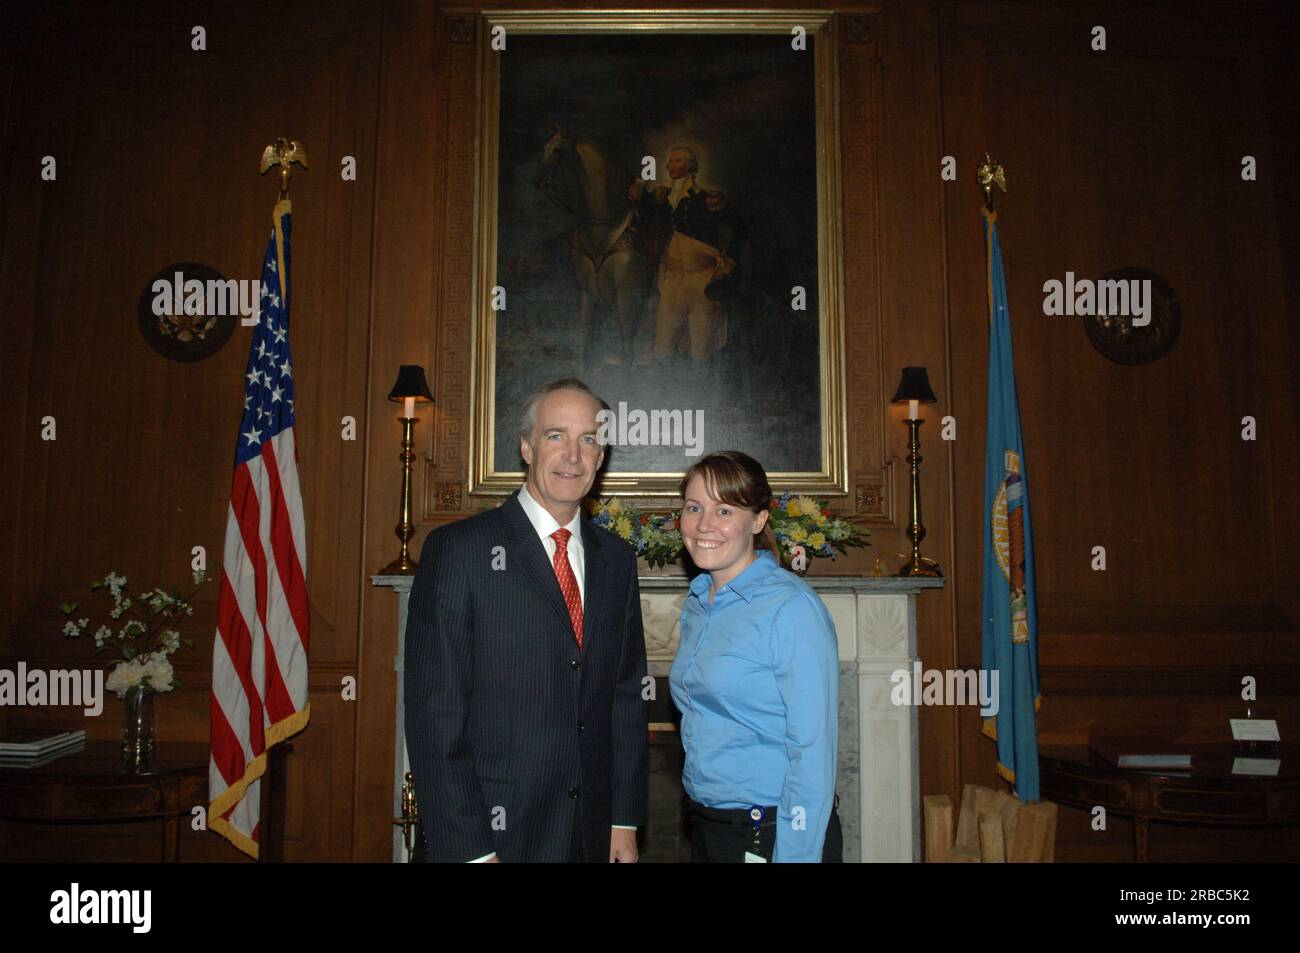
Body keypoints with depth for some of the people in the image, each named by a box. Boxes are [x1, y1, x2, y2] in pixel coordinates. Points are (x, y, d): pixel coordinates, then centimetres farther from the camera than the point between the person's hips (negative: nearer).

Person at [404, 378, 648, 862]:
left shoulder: (616, 558, 5)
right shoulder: (457, 550, -11)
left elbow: (626, 695, 9)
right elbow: (434, 712, -13)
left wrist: (624, 820, 5)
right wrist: (468, 849, -15)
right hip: (493, 833, -4)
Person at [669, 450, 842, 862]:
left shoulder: (792, 608, -18)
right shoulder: (696, 604, 4)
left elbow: (812, 751, -19)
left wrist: (796, 854, -20)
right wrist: (699, 817, 10)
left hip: (772, 833, -7)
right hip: (704, 826, 7)